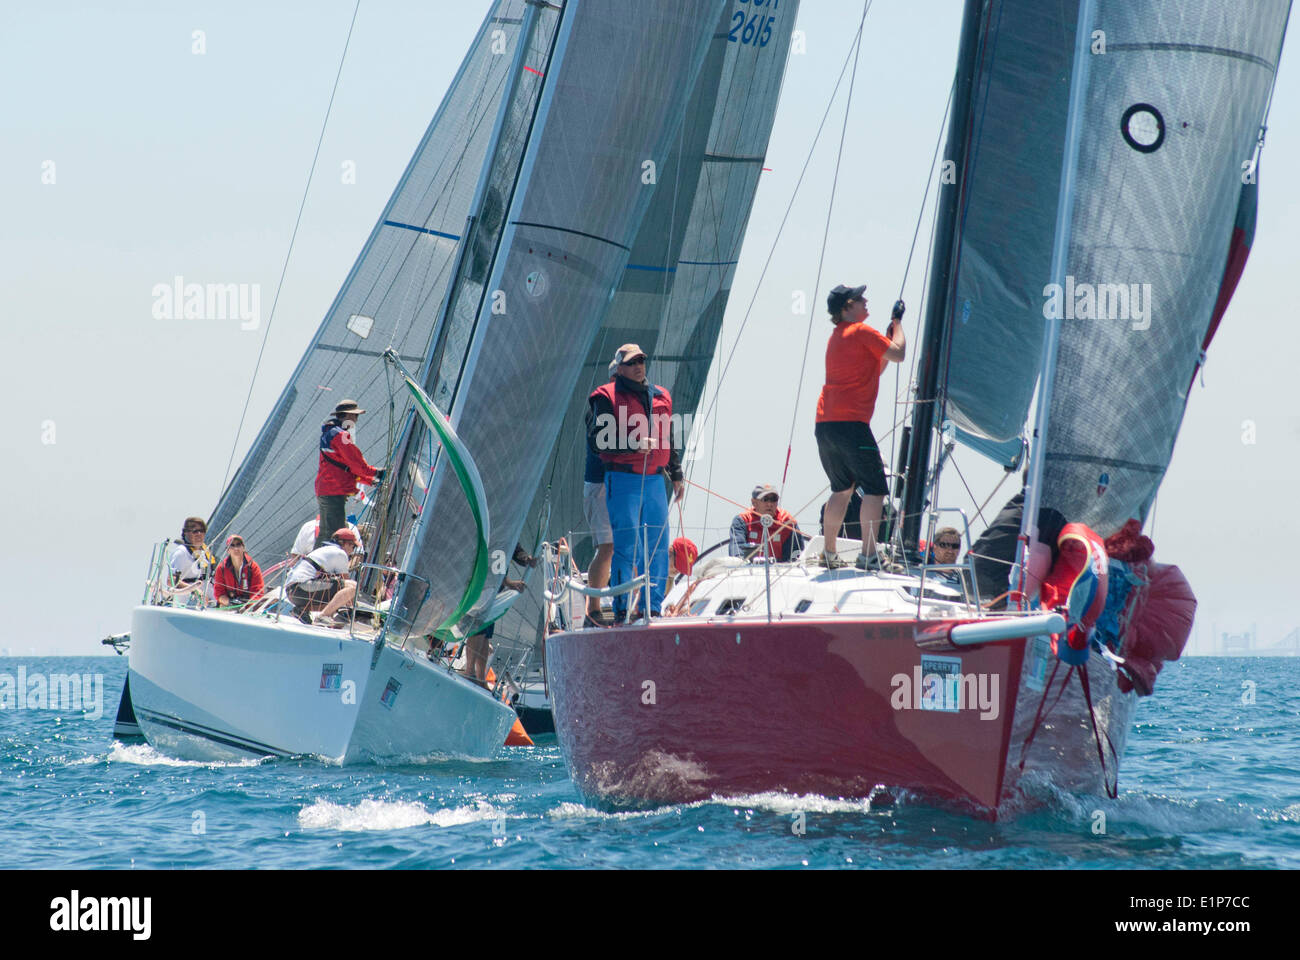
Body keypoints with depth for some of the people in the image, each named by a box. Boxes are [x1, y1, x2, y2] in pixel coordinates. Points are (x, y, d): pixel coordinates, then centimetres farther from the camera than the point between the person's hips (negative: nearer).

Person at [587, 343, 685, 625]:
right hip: (623, 480, -6)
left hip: (654, 480, 6)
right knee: (627, 546, -9)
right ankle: (622, 610, -5)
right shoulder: (606, 397, -2)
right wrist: (633, 444, -18)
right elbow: (597, 442, -10)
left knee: (658, 546, 5)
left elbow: (669, 441, 25)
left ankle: (653, 608, 12)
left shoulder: (661, 397, 17)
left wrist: (677, 475, 21)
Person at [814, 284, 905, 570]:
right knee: (875, 489, -5)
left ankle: (829, 553, 18)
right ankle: (868, 555, -12)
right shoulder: (862, 332, -5)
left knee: (842, 489, 19)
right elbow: (897, 354, -8)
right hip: (851, 422, -9)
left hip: (824, 424, 9)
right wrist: (897, 323, 5)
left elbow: (873, 370, 28)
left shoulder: (837, 336, 22)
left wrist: (889, 333, 24)